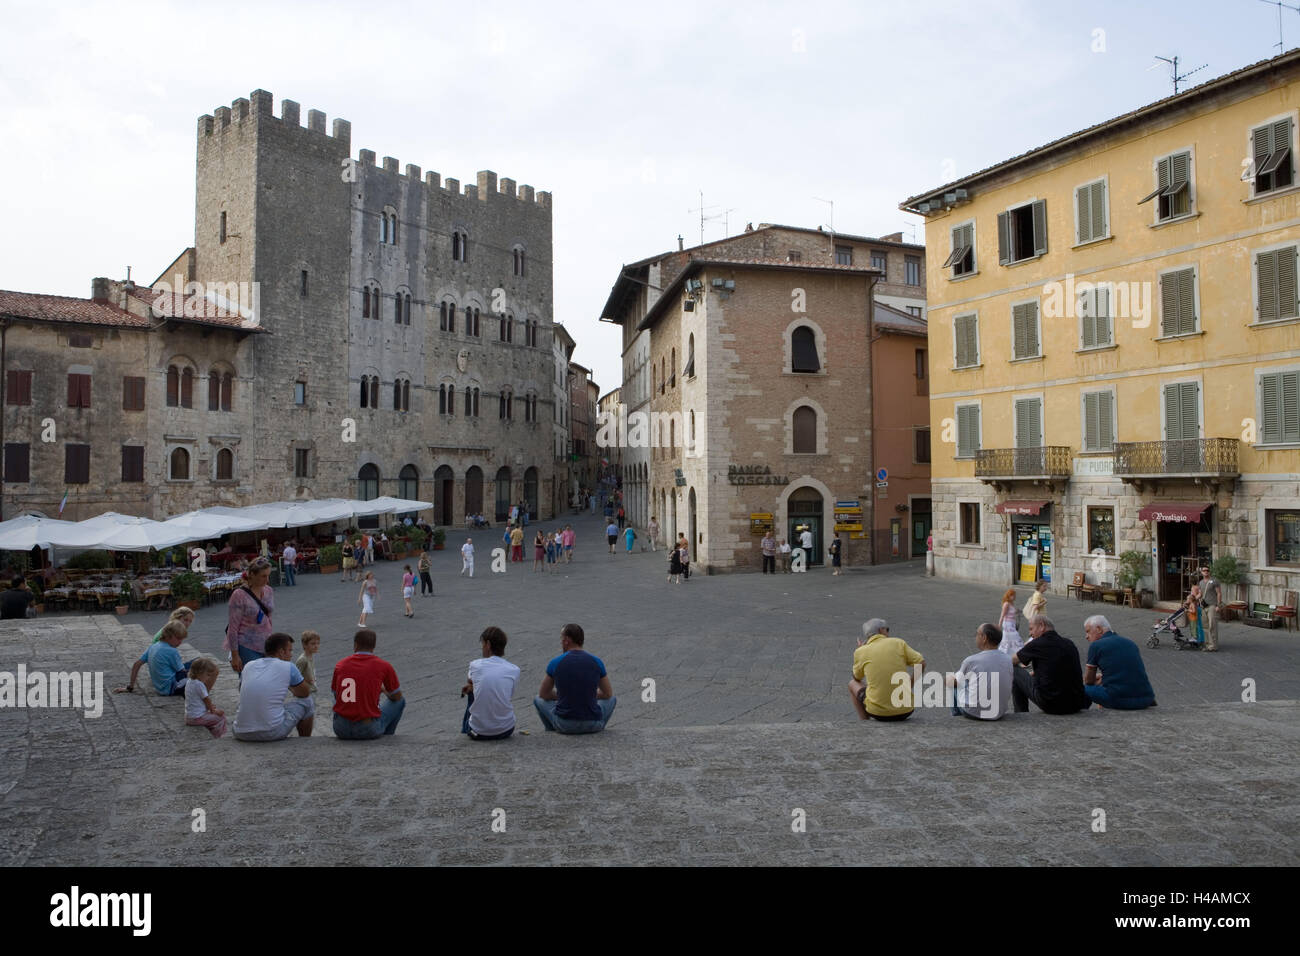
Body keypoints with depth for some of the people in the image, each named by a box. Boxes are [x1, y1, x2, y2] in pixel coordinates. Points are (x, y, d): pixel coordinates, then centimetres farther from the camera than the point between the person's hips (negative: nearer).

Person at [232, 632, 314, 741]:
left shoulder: (248, 665, 10)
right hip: (272, 733, -5)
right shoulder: (288, 667, -4)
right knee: (307, 702, 15)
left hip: (241, 735, 5)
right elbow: (305, 693, 13)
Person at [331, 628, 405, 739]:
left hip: (340, 729, 3)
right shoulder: (384, 666, -4)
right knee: (400, 701, 21)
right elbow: (397, 697, 10)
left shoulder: (340, 665, 4)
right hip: (369, 730, -3)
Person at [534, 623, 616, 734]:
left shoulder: (555, 663, -5)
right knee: (612, 699, 30)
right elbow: (608, 694, 11)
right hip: (593, 724, 1)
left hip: (564, 724, 0)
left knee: (539, 699, 26)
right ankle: (596, 730, 17)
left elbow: (543, 694, 10)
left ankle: (554, 730, 17)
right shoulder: (596, 662, -3)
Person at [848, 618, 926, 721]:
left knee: (853, 684, 27)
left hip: (878, 711, -1)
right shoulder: (899, 642, 2)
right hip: (905, 711, 1)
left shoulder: (861, 652, 1)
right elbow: (921, 663, -3)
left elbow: (857, 678, 17)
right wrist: (909, 687, 9)